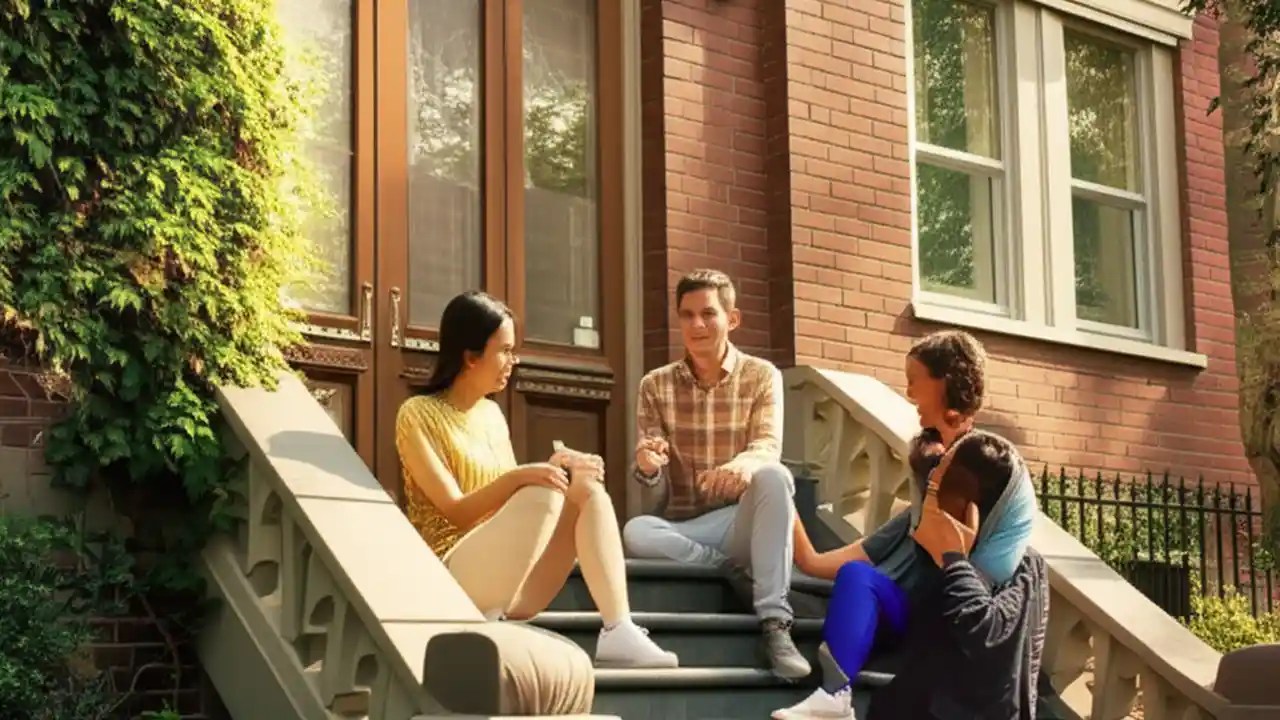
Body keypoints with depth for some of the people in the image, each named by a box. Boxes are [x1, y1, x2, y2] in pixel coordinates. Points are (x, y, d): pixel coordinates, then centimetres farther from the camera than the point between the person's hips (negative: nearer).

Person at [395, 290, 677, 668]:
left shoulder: (492, 414, 17)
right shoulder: (417, 414, -4)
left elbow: (520, 508, 13)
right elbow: (455, 512, -12)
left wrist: (555, 467, -6)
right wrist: (515, 478, -27)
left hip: (513, 587, 7)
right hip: (451, 578, -7)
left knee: (587, 488, -14)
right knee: (546, 493, -27)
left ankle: (619, 633, -24)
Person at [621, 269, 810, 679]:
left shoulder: (762, 376, 1)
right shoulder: (655, 386, 4)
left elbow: (768, 446, -17)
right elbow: (652, 481, -4)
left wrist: (744, 464, -42)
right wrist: (647, 467, -31)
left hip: (744, 520, -1)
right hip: (684, 529, 1)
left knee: (773, 477, -34)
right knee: (635, 533, -33)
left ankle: (775, 624, -37)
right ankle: (743, 572, -18)